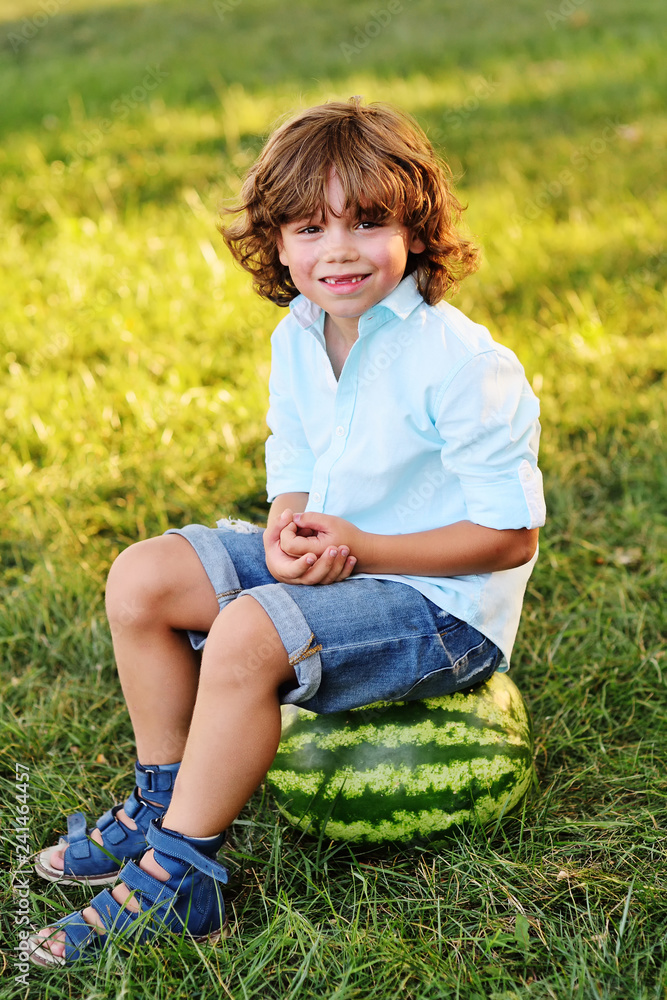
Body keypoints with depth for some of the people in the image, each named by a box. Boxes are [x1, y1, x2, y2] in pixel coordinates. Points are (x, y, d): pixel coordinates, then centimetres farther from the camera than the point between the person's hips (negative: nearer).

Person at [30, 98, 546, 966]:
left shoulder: (462, 364, -23)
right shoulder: (296, 339, 1)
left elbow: (511, 535, -20)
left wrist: (354, 546, -23)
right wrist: (289, 531, -14)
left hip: (443, 602, -8)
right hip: (333, 562, 8)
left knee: (247, 635, -31)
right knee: (142, 578, -2)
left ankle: (177, 878, -16)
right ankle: (162, 805, 9)